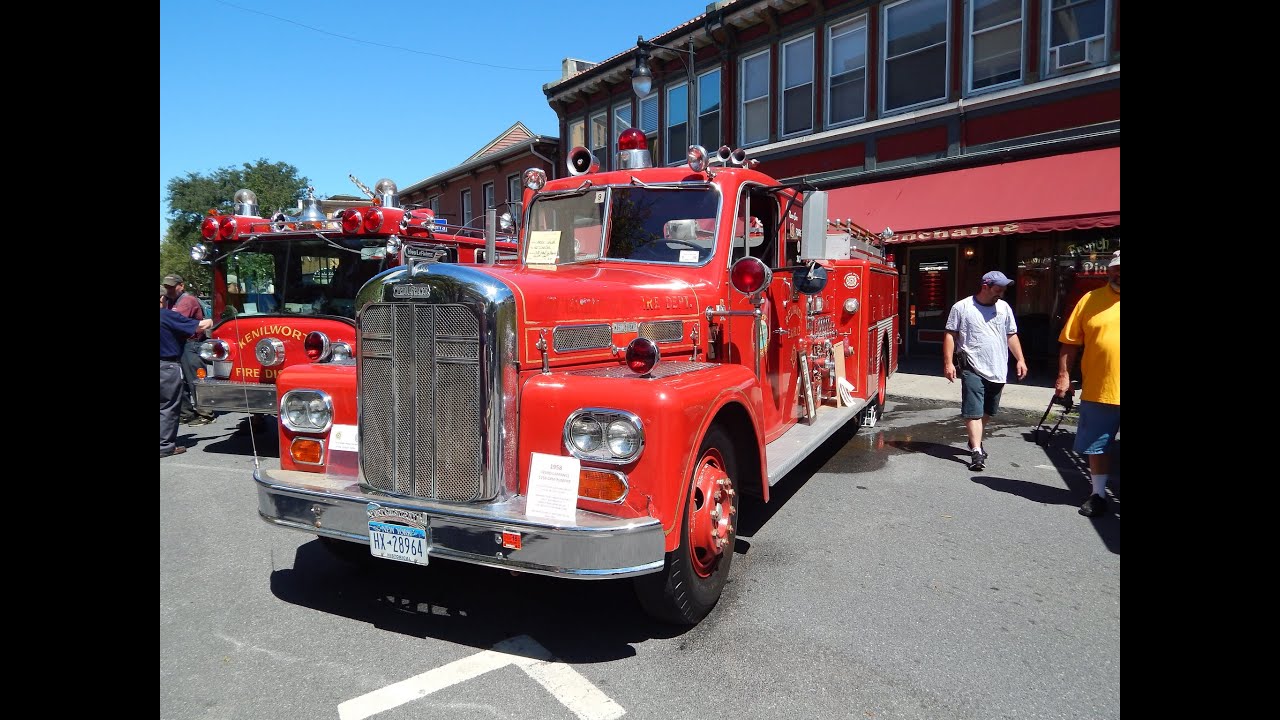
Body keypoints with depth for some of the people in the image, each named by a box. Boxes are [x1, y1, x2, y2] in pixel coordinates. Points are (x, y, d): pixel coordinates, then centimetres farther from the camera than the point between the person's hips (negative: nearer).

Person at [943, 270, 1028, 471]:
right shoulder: (962, 307, -5)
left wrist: (1020, 360, 9)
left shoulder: (1004, 308, 9)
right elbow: (950, 335, -5)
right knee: (973, 412, -10)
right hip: (973, 370, -5)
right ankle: (976, 451, -10)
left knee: (987, 411, 17)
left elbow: (1011, 335, 16)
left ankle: (975, 439, 37)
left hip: (997, 371, 5)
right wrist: (948, 363, -11)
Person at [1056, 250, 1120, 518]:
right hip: (1097, 391, 1)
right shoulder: (1090, 300, 3)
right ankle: (1098, 494, 26)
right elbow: (1070, 342, 4)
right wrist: (1064, 375, -2)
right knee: (1097, 446, 11)